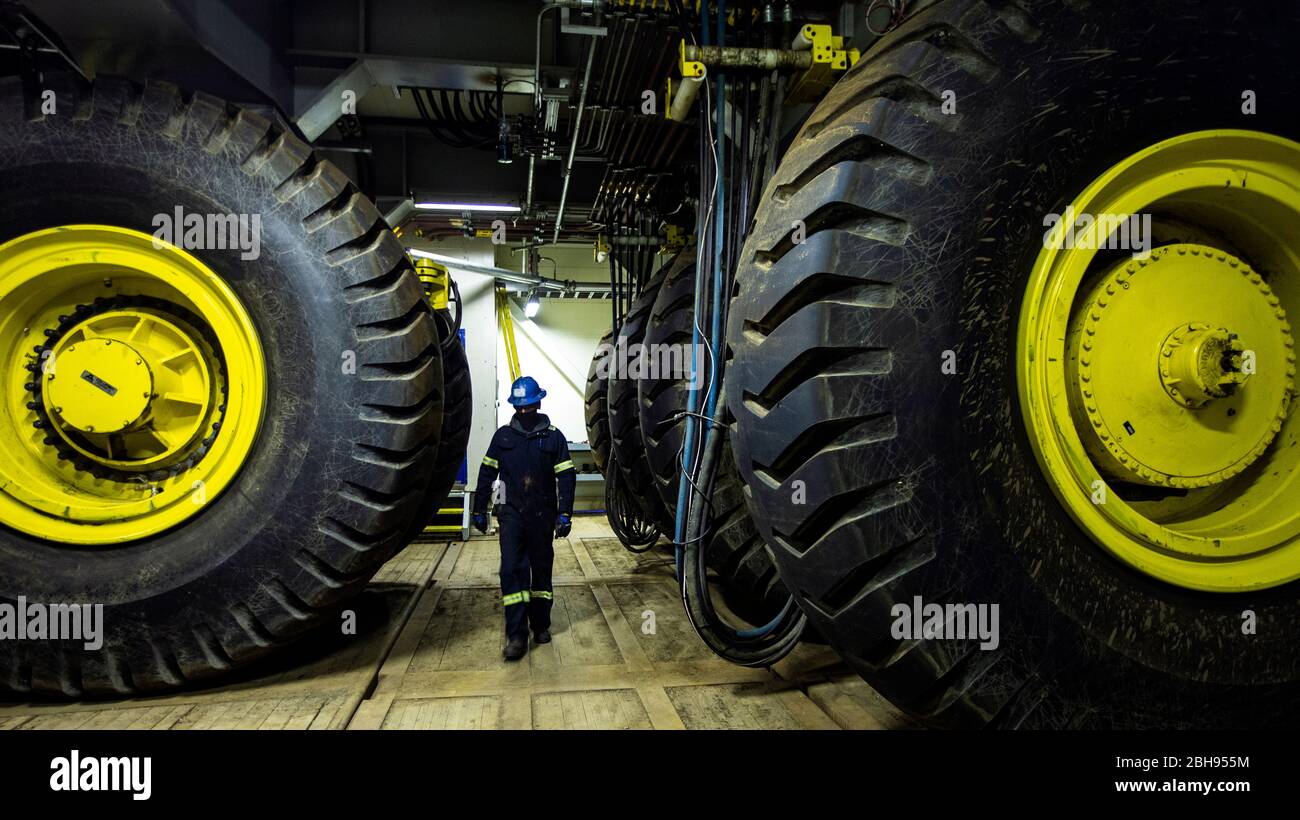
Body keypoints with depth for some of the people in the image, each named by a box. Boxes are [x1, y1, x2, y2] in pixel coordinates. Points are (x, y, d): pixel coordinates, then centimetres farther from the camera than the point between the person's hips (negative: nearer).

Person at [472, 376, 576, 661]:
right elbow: (487, 474, 9)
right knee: (512, 569, -9)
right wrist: (479, 511, 9)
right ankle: (516, 636, -7)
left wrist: (565, 514, -9)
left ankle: (541, 624, 27)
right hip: (511, 512, 0)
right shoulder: (503, 435, 4)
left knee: (542, 568, 11)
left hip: (542, 515, 0)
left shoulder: (553, 436, 0)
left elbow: (567, 477, -1)